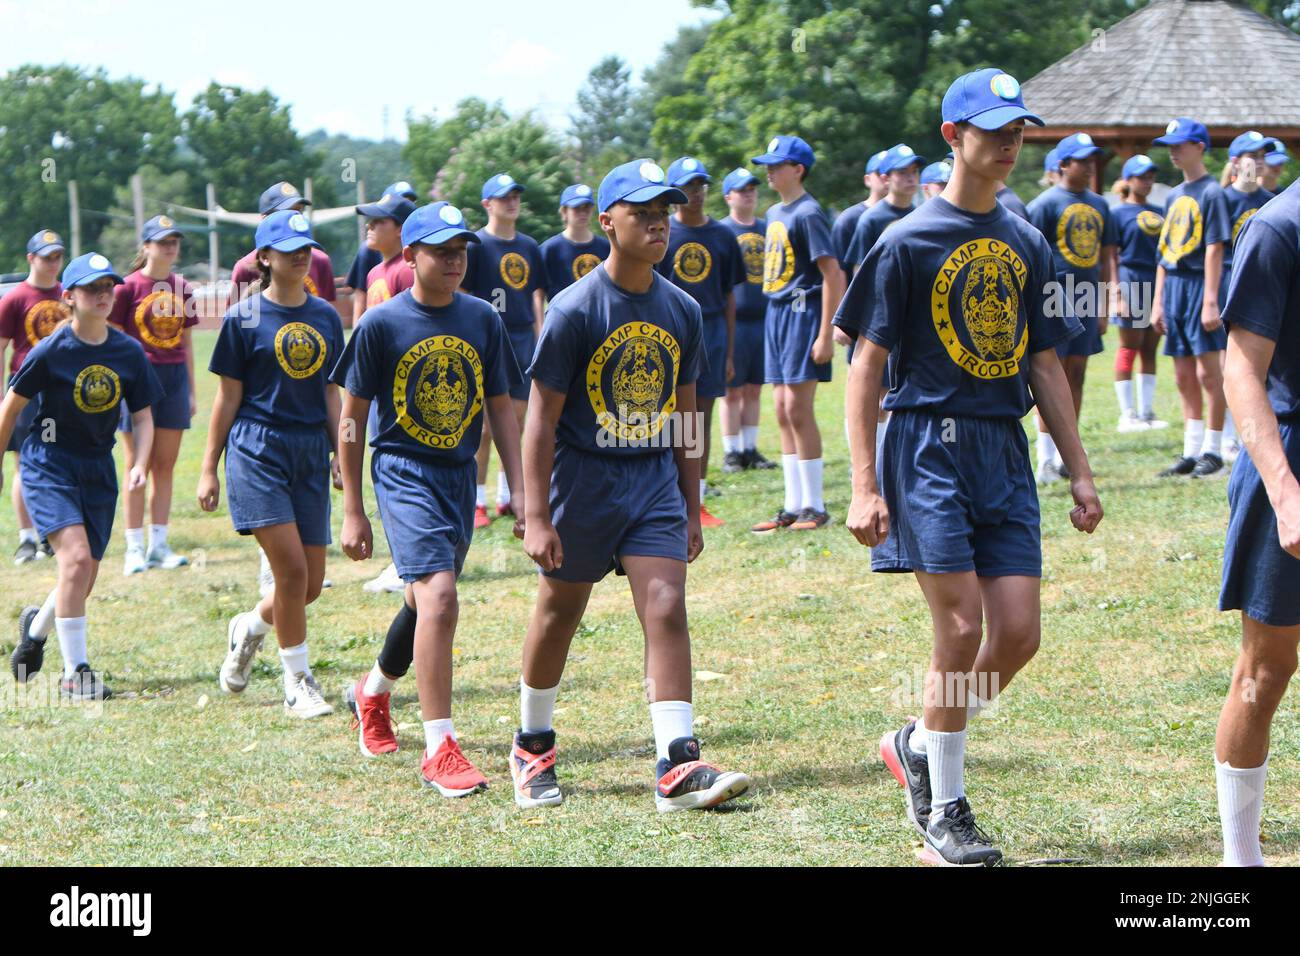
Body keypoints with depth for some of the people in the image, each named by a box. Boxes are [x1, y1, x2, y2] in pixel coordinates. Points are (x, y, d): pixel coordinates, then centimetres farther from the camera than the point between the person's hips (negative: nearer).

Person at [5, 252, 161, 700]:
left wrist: (140, 463, -11)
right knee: (76, 557, -22)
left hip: (98, 469, 5)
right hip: (48, 465, -5)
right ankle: (75, 673, -15)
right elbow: (11, 407, -1)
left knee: (83, 580, 10)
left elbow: (142, 416, 6)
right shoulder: (51, 351, -12)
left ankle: (37, 626, 43)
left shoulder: (129, 352, -2)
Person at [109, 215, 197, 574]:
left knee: (165, 466, 7)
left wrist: (191, 391, 14)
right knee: (138, 465, 0)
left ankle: (159, 545, 12)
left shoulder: (181, 288, 9)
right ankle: (134, 548, 3)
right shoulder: (128, 287, -6)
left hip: (175, 377, 5)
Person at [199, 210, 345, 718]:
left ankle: (249, 628, 35)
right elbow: (228, 396, 1)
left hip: (311, 454, 5)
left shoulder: (326, 317, 10)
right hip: (258, 452, -5)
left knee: (311, 584, 4)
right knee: (291, 569, -14)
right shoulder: (243, 318, -3)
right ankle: (298, 682, 1)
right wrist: (209, 467, 1)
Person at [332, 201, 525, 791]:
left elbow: (501, 410, 11)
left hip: (460, 474, 5)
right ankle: (439, 750, -18)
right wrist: (352, 513, -3)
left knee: (427, 603, 18)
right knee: (438, 598, -21)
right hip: (403, 472, -5)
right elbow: (351, 421, -2)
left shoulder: (482, 320, 4)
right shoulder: (381, 325, -8)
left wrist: (520, 494, 6)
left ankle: (372, 692, 47)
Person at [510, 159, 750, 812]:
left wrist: (691, 508, 13)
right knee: (559, 614, 10)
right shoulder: (575, 310, -13)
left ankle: (678, 767, -12)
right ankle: (532, 746, 29)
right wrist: (537, 518, -16)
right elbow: (541, 419, -12)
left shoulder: (681, 311, 3)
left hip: (654, 481, 4)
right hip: (582, 480, -4)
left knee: (666, 611, -9)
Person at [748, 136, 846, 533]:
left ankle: (814, 506, -2)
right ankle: (793, 505, 14)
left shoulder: (807, 212, -12)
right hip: (776, 311, 9)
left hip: (802, 311, -9)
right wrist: (775, 317, 14)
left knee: (798, 408, -9)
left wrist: (825, 334, -20)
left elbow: (832, 273, -16)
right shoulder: (774, 213, 15)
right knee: (782, 411, 9)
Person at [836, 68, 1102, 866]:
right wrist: (864, 487, -11)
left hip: (1005, 452, 6)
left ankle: (918, 745, 22)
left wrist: (1080, 471, 12)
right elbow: (867, 367, -4)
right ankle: (945, 811, 4)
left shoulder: (1027, 245, 12)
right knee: (963, 626, -10)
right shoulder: (909, 242, -4)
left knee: (1019, 633, -2)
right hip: (930, 443, -5)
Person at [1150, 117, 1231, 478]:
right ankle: (1191, 452, 13)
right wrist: (1158, 302, 15)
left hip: (1200, 284, -8)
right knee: (1184, 378, 9)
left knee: (1208, 372, -5)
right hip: (1173, 286, 8)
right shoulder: (1175, 195, 16)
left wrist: (1210, 301, -19)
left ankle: (1213, 451, 1)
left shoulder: (1210, 192, -8)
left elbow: (1214, 249, -14)